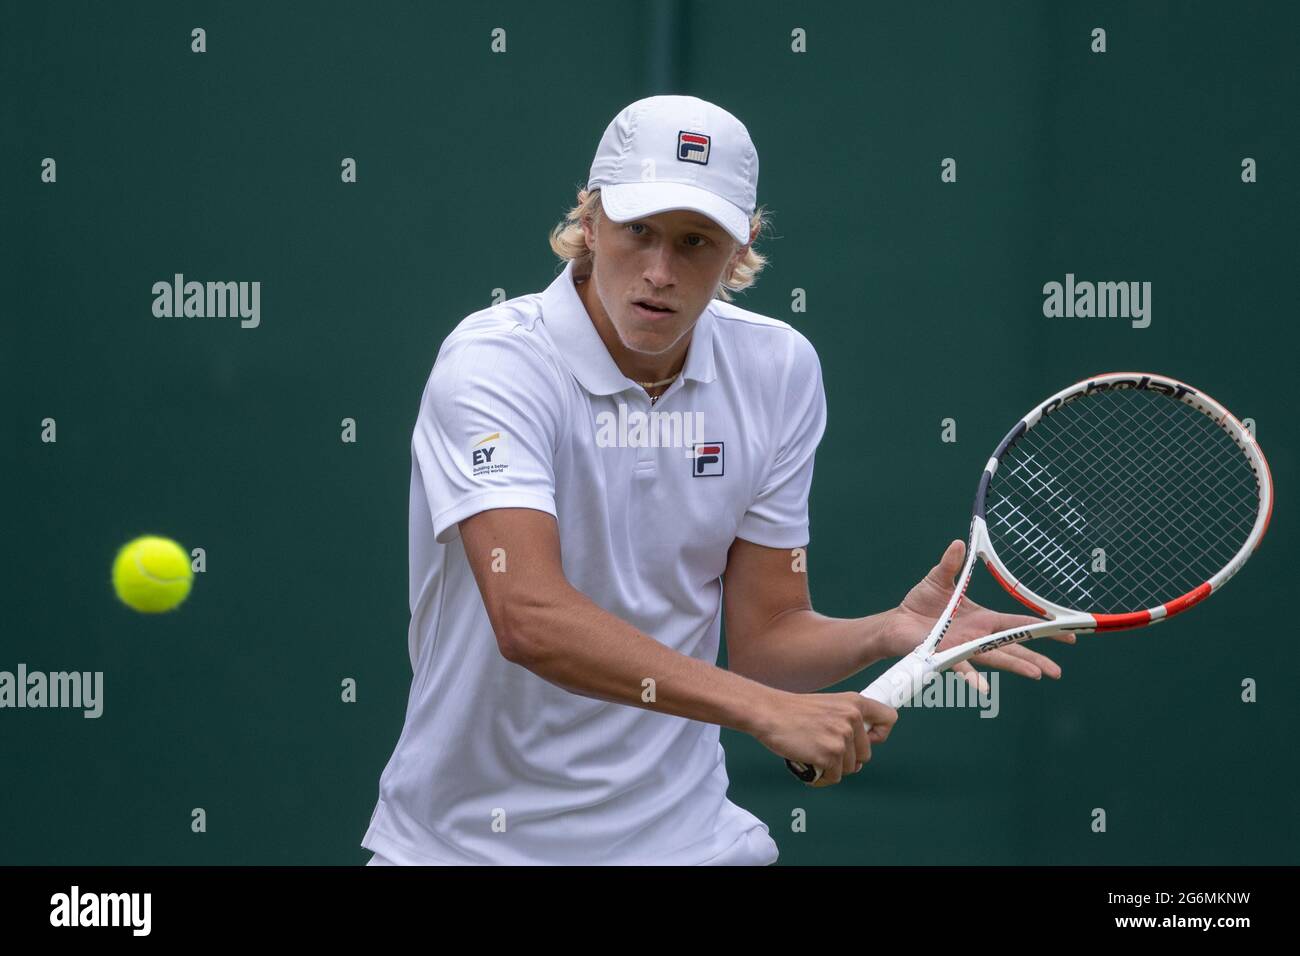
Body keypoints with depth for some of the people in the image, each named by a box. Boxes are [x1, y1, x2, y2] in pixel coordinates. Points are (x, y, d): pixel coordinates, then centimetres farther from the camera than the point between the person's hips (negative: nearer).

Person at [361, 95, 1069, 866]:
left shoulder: (779, 369, 0)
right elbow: (530, 617, -30)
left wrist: (888, 632, -17)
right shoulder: (494, 362, -17)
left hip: (683, 829, 4)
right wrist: (765, 708, -34)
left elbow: (765, 635, 2)